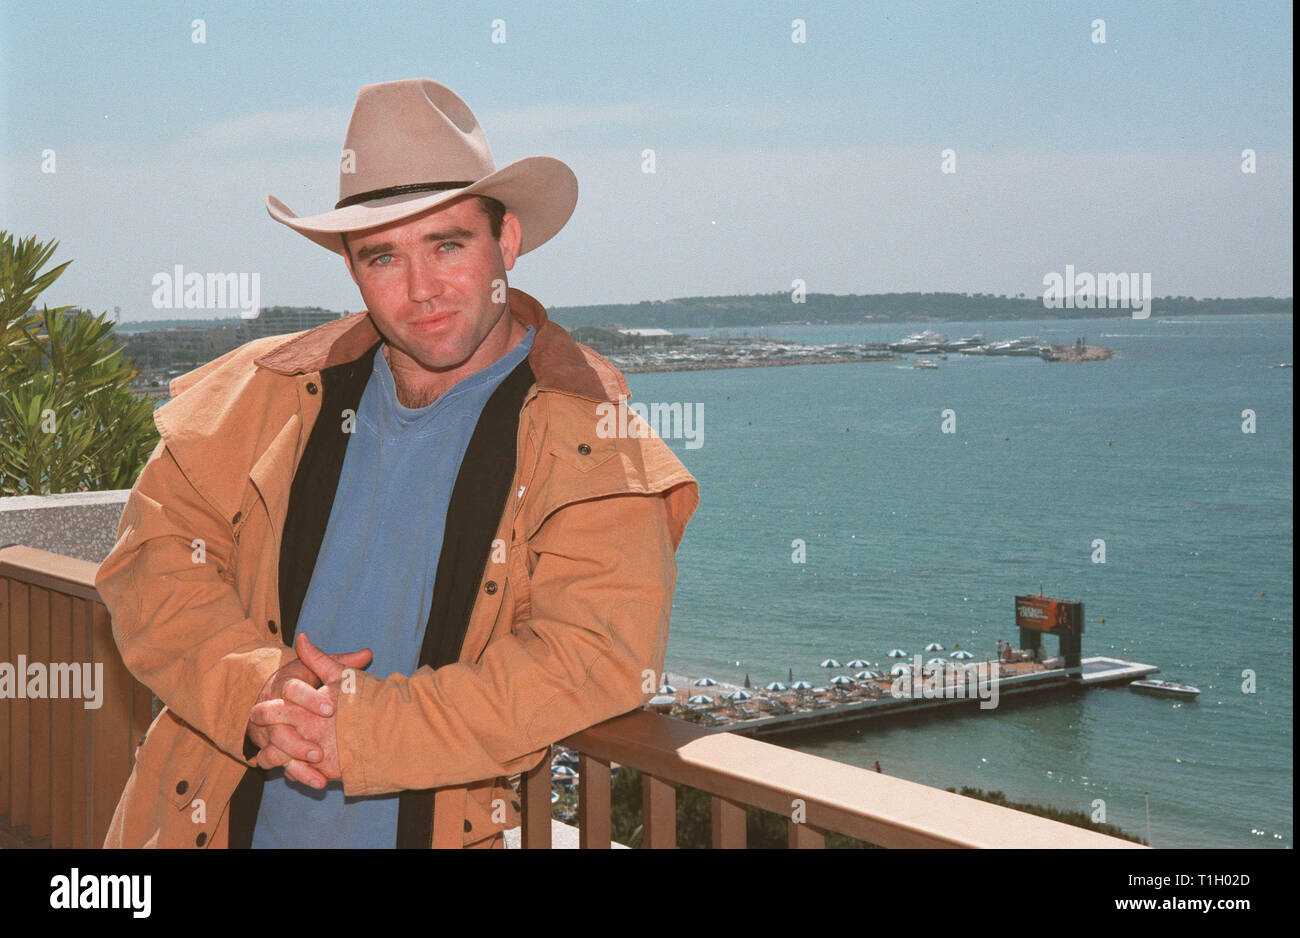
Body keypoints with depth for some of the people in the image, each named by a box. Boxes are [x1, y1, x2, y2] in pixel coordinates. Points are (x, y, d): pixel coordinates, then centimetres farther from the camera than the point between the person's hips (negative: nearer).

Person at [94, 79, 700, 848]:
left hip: (438, 824, -4)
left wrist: (361, 727, -18)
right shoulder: (270, 390, 6)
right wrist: (257, 687, -12)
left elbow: (601, 656, -14)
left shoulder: (592, 442, -5)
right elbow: (156, 552, 5)